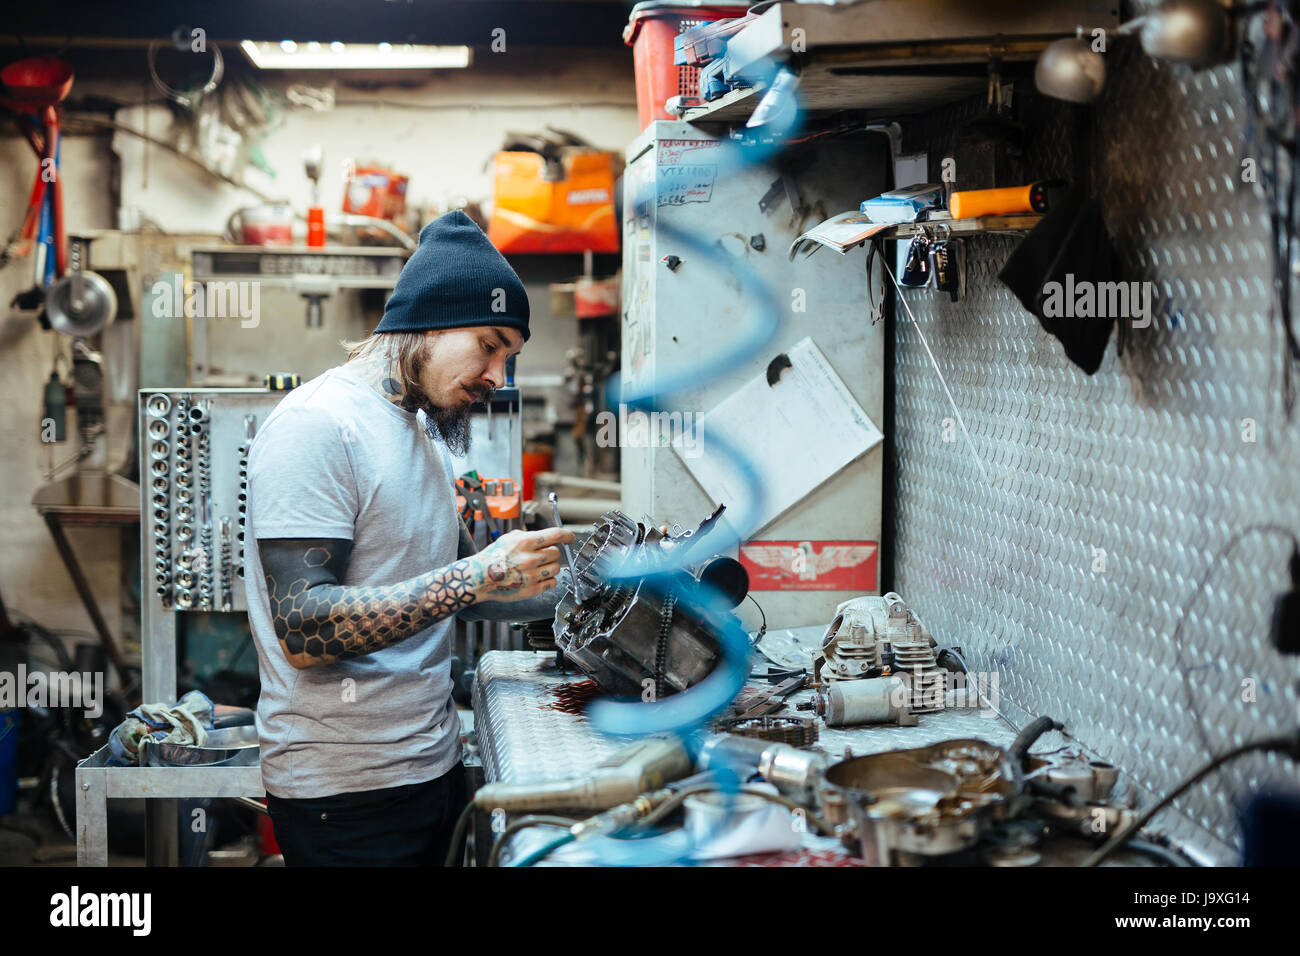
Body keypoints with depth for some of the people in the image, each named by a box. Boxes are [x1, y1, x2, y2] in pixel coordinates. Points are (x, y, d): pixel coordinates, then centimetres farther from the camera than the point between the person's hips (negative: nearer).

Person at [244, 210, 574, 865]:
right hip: (345, 790, -9)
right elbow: (304, 630, -24)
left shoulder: (424, 431, 15)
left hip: (431, 760, 9)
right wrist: (473, 579, -28)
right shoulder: (316, 425, -16)